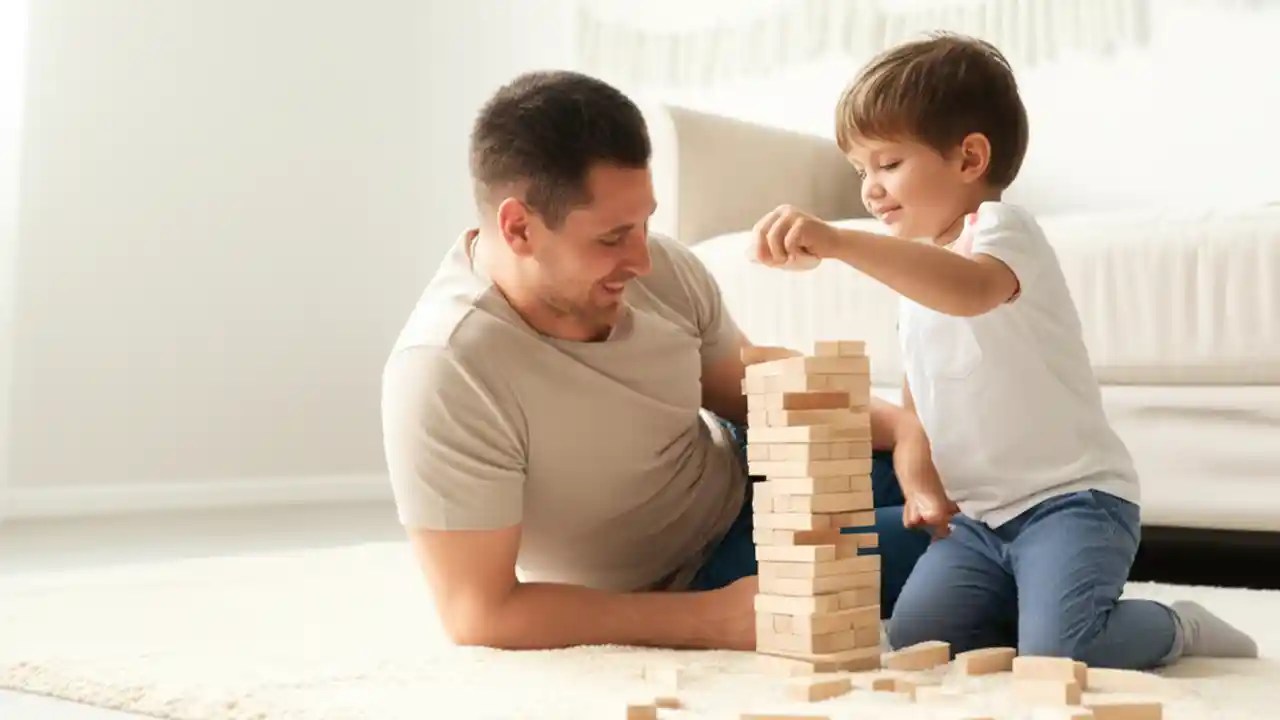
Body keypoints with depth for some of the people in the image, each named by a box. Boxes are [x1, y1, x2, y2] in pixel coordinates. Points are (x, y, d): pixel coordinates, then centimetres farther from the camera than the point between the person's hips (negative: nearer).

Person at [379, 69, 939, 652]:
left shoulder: (663, 269, -18)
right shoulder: (442, 374, -34)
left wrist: (894, 425, -16)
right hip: (681, 593, -5)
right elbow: (478, 615, -30)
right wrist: (711, 620, -30)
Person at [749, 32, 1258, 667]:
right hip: (977, 515, 7)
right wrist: (921, 484, 9)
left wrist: (838, 243, -48)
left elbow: (972, 290, -38)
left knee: (1056, 651, -24)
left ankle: (1179, 630, 6)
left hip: (1071, 496, -7)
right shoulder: (916, 270, 16)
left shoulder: (1001, 228, -11)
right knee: (915, 637, -13)